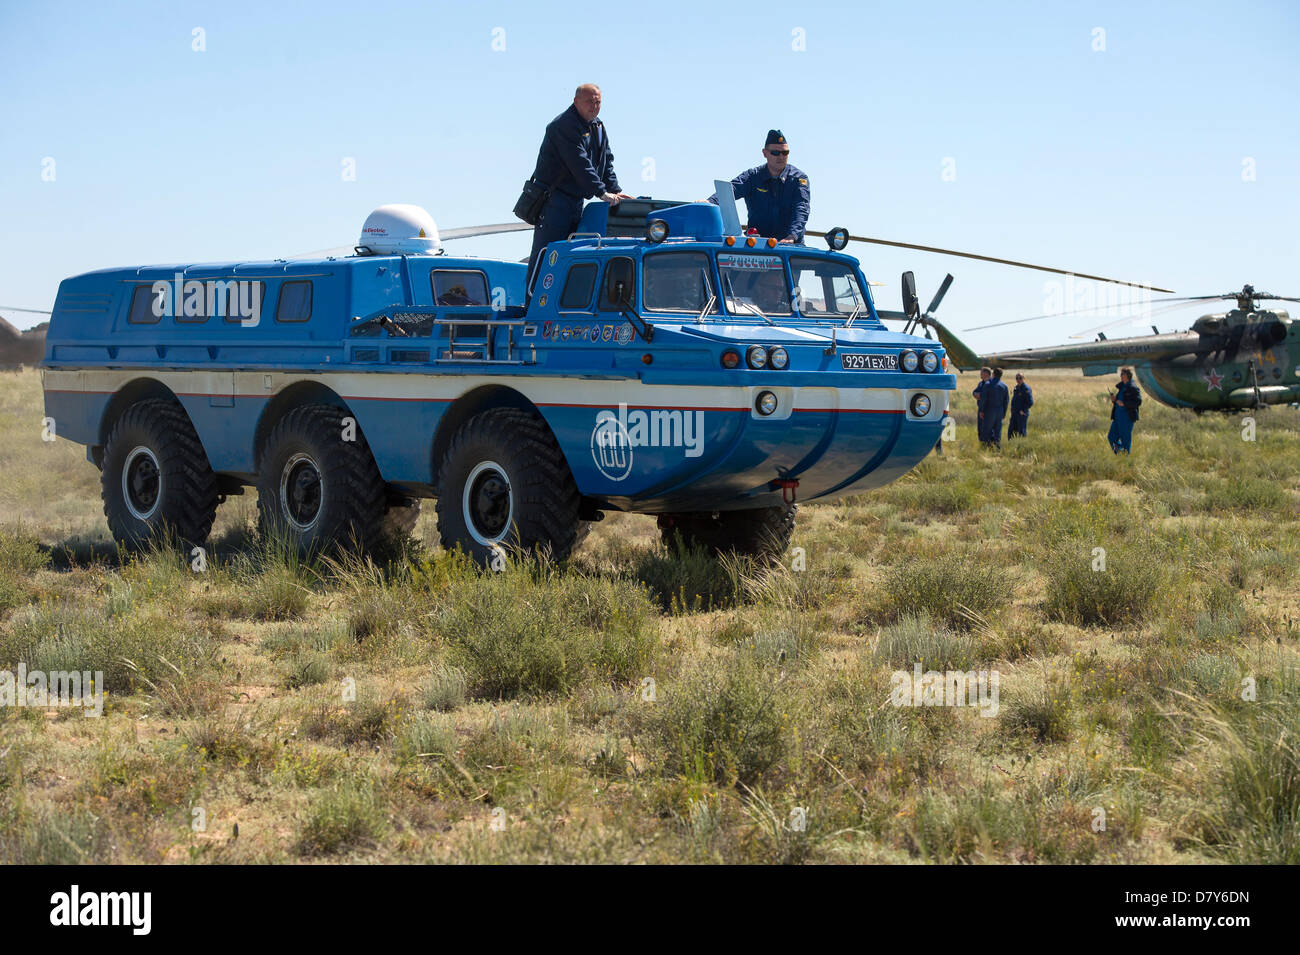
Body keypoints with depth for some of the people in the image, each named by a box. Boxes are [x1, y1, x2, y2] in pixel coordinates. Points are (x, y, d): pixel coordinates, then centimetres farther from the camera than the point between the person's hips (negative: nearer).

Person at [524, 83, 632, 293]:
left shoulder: (598, 127, 14)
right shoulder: (564, 126, -16)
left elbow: (606, 162, 15)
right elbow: (579, 163, -24)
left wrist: (615, 190, 0)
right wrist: (602, 192, -28)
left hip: (576, 201, 9)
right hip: (553, 199, -9)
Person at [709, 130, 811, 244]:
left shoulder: (799, 178, 4)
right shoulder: (752, 176, 7)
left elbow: (801, 209, -11)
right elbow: (731, 190, -11)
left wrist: (791, 237, -29)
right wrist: (709, 203, -33)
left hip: (792, 244, -1)